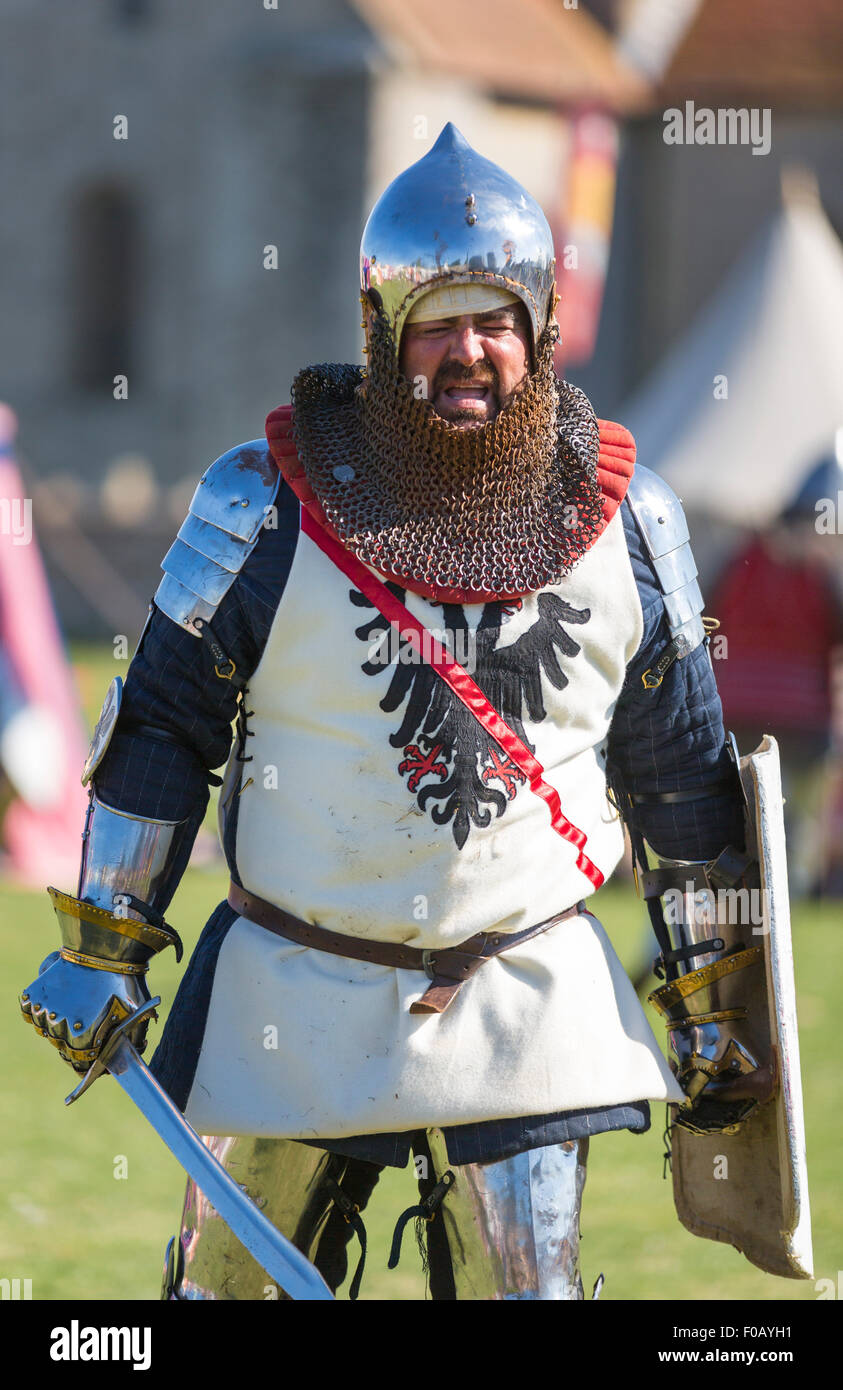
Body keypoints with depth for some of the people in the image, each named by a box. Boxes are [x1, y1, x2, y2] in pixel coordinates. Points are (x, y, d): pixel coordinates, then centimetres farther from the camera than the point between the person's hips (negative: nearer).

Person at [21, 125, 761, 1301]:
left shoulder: (619, 518, 1)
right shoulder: (266, 506, -7)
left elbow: (680, 777, 10)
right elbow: (162, 728, 0)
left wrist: (713, 994, 11)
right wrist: (105, 948, -2)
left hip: (528, 1009, 1)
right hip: (295, 1003, -1)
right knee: (234, 1287, 6)